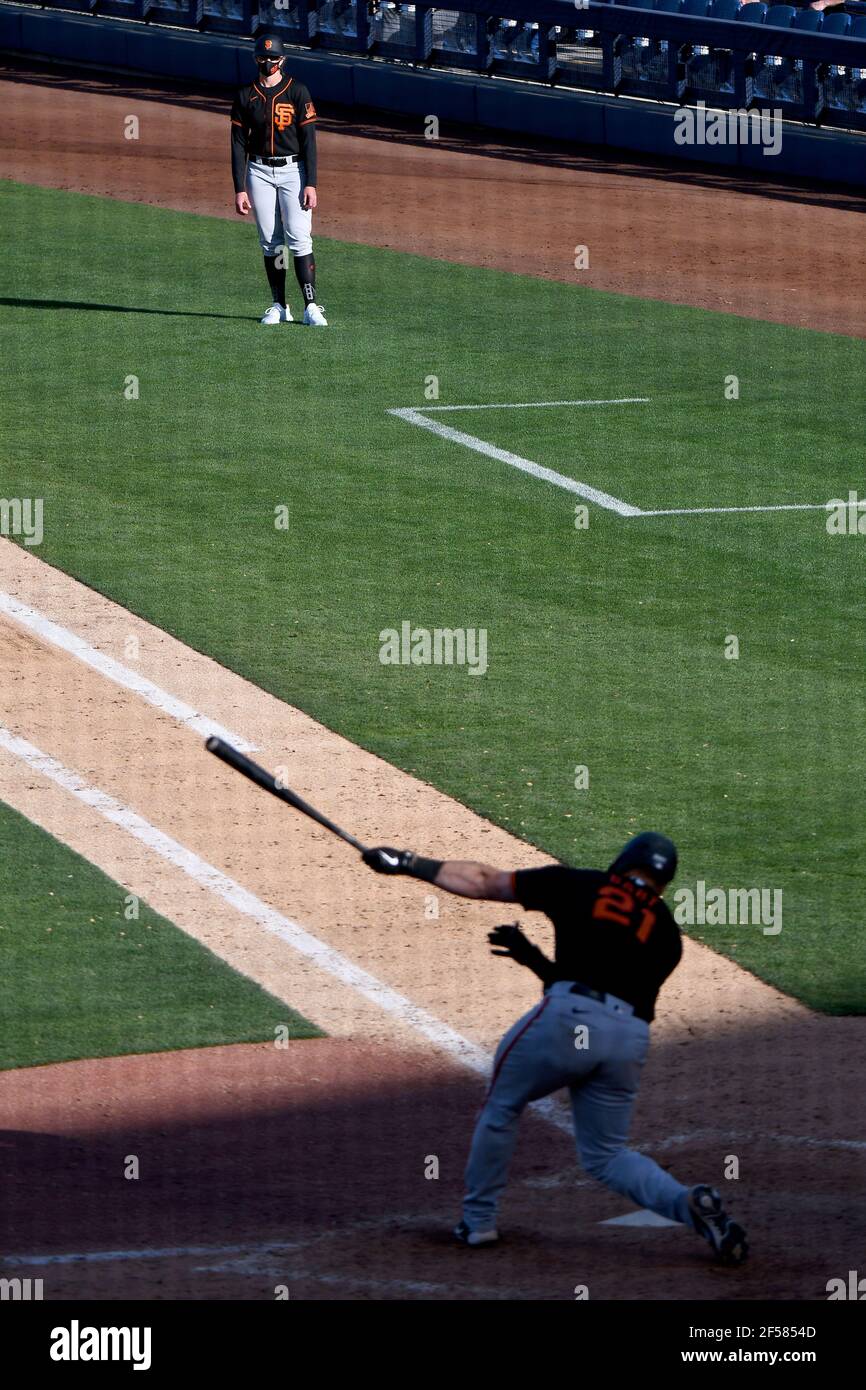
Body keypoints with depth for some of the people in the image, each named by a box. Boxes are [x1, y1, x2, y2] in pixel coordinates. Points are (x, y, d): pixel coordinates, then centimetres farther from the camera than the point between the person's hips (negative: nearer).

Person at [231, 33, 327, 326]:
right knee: (270, 241, 3)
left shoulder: (297, 92, -1)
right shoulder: (245, 97, 6)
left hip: (293, 170, -3)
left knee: (299, 237, -12)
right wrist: (240, 189, -2)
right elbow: (238, 145, 5)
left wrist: (310, 184, -12)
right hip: (259, 172, 3)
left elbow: (309, 140, -4)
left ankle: (311, 306, -14)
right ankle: (279, 306, 10)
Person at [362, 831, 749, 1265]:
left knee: (502, 1105, 21)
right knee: (605, 1153, 17)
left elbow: (484, 881, 20)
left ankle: (478, 1220, 24)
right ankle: (689, 1203, -6)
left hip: (568, 1018, -4)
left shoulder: (578, 886, 15)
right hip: (631, 1038, 4)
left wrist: (408, 863, 30)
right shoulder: (666, 932, 23)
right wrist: (535, 959, 29)